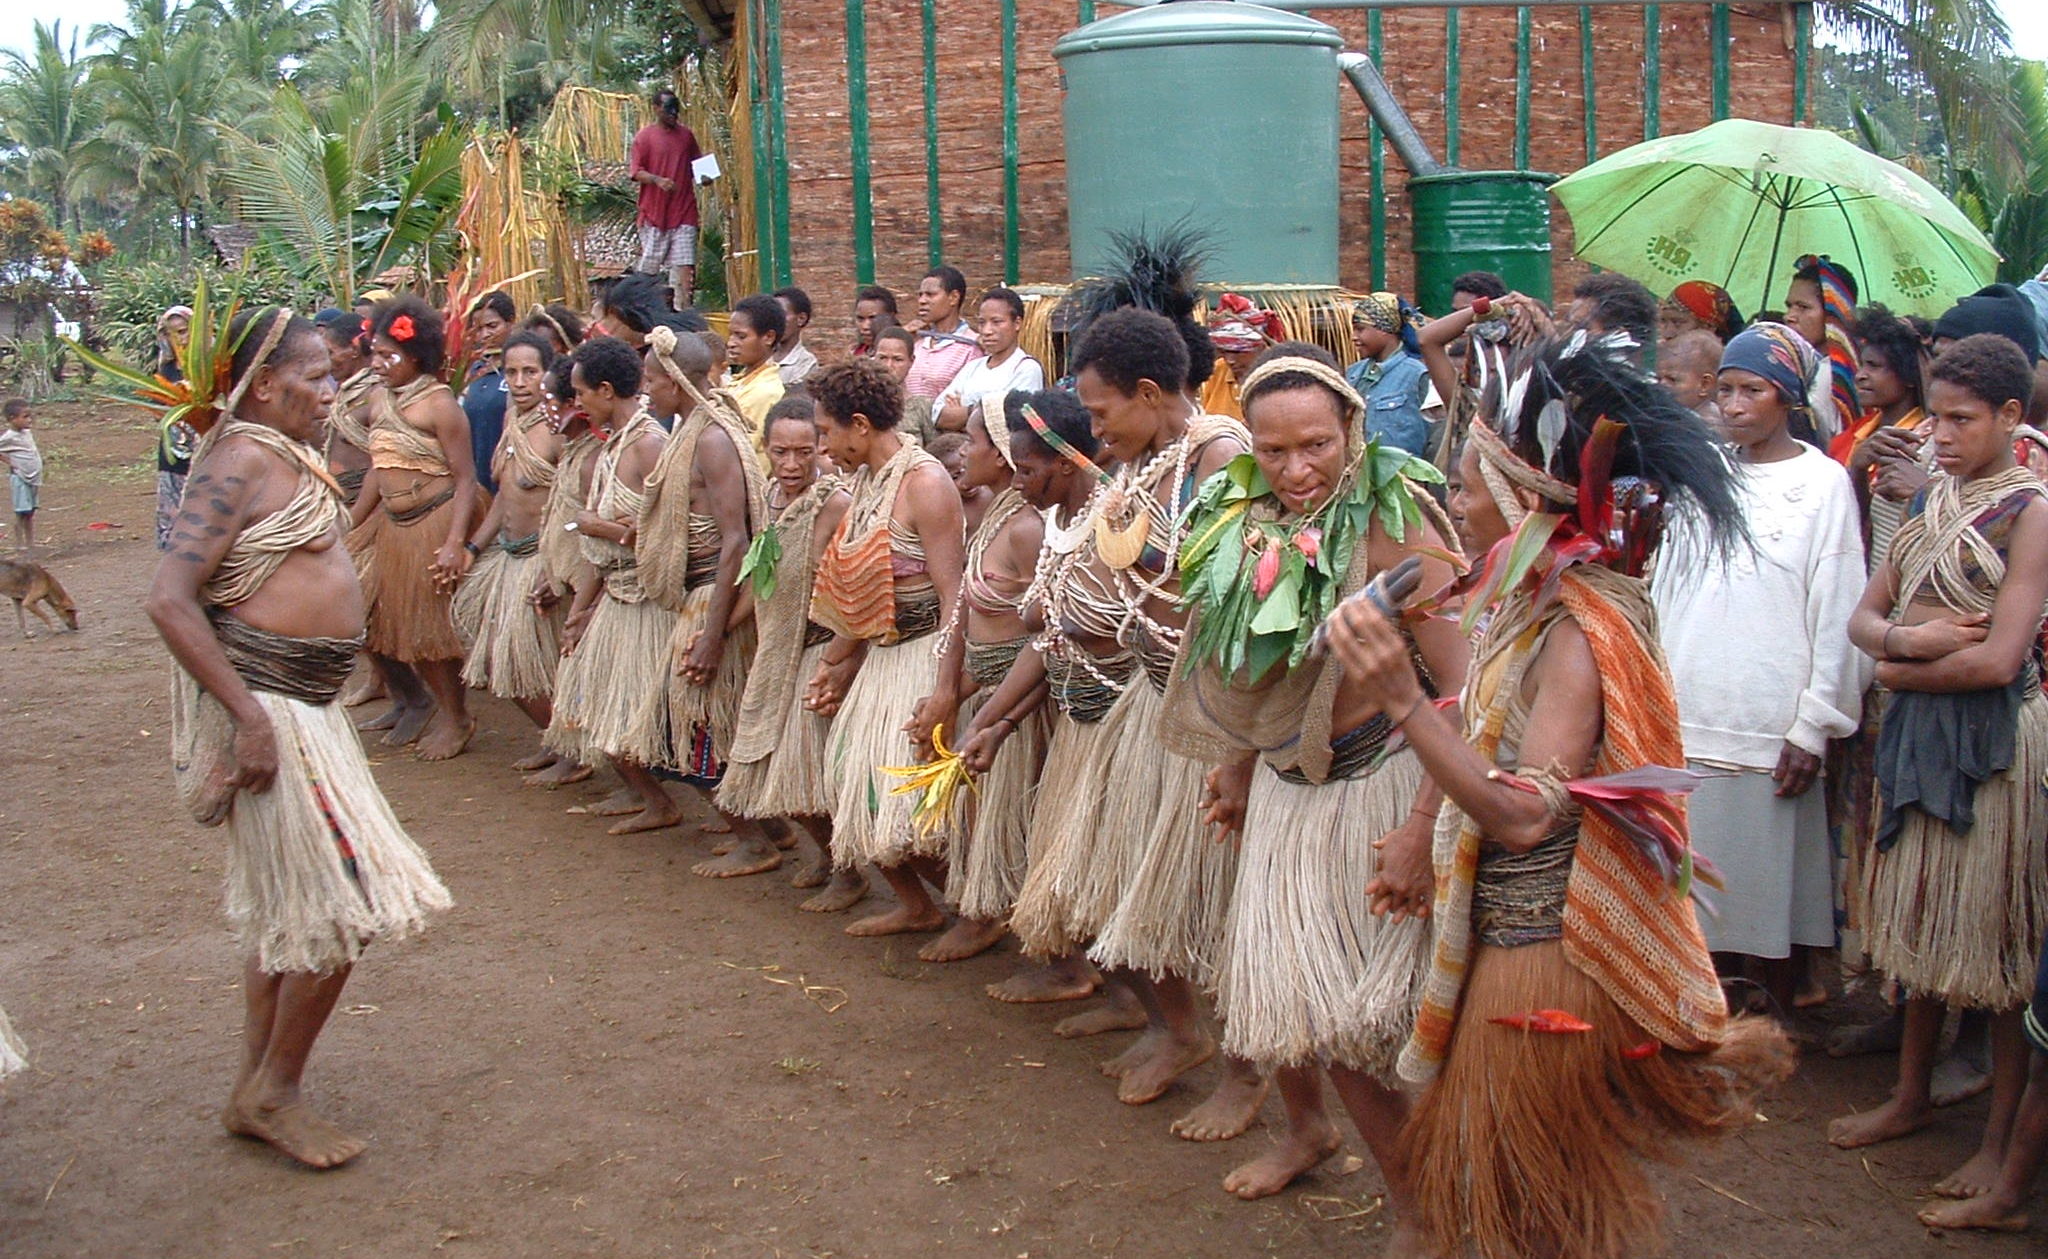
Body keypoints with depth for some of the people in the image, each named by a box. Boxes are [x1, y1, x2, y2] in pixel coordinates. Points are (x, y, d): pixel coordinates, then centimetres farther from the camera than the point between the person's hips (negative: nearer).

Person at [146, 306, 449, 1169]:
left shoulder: (283, 456, 12)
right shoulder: (241, 461, -16)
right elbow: (170, 600, -24)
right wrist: (248, 718, -26)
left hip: (300, 701, 10)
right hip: (265, 702, -10)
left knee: (284, 900, 16)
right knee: (343, 902, -6)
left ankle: (256, 1090, 27)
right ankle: (275, 1093, 8)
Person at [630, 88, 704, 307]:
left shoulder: (686, 135, 13)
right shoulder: (644, 136, 1)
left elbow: (697, 165, 22)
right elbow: (637, 173, -3)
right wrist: (658, 180, -21)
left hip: (684, 211, 3)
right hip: (655, 212, -3)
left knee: (685, 265, -6)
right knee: (648, 265, 2)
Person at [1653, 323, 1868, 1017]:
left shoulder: (1823, 482, -3)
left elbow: (1836, 615, -5)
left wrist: (1814, 726, -9)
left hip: (1772, 725, -4)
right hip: (1690, 721, 4)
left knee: (1776, 888, 3)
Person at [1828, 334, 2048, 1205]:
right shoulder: (1929, 502, 11)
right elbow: (1864, 616, 10)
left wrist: (1901, 671, -5)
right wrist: (1904, 635, -12)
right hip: (1916, 732, 7)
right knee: (1921, 921, 15)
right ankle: (1911, 1098, 29)